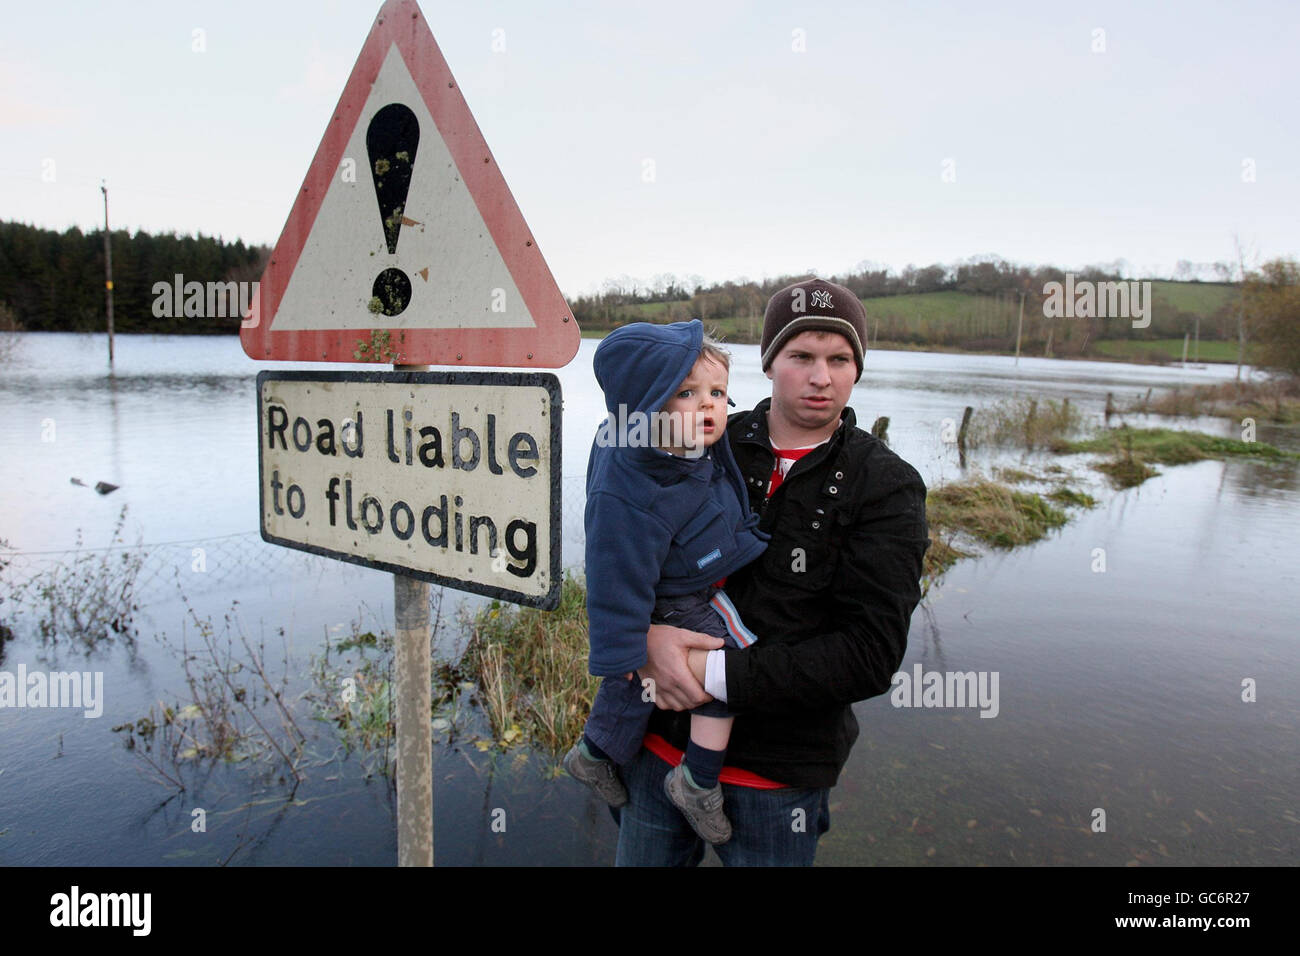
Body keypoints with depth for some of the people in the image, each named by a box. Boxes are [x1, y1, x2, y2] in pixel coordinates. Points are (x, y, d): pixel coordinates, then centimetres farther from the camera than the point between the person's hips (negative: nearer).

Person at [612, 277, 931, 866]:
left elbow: (870, 655, -15)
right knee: (640, 855, 20)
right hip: (662, 739, 3)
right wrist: (645, 634, -19)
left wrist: (719, 675, -21)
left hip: (779, 772, -2)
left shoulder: (887, 488, -8)